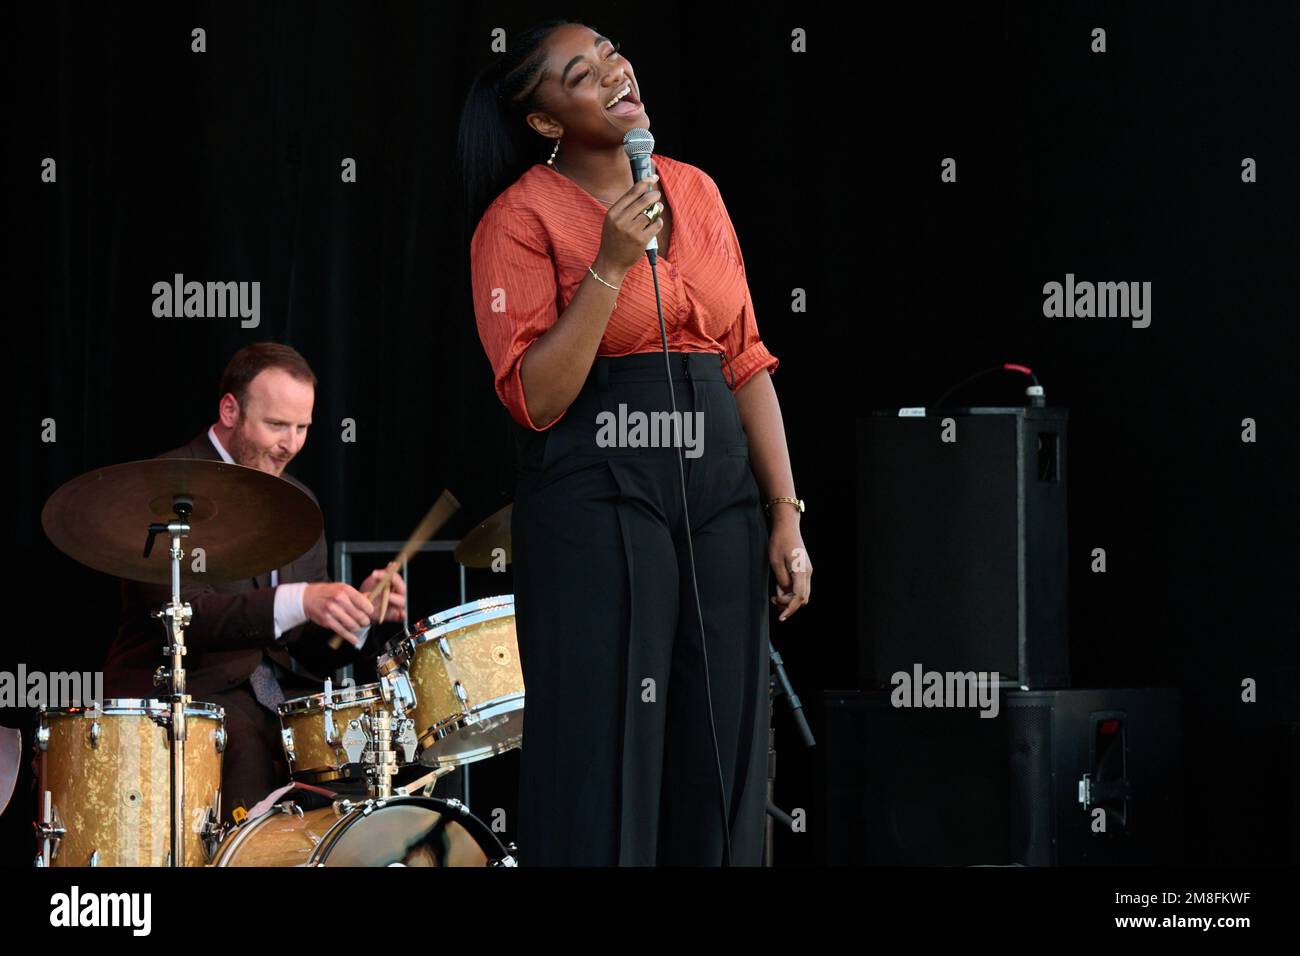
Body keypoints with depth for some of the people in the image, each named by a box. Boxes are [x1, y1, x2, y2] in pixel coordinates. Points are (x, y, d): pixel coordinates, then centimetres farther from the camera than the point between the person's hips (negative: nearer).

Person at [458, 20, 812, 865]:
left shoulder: (695, 191, 11)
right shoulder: (522, 217, -6)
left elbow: (747, 363, 11)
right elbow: (536, 399, -12)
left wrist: (785, 513, 5)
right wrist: (610, 268, -18)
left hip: (720, 493, 5)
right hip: (597, 502, -5)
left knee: (720, 762, 6)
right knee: (608, 761, -2)